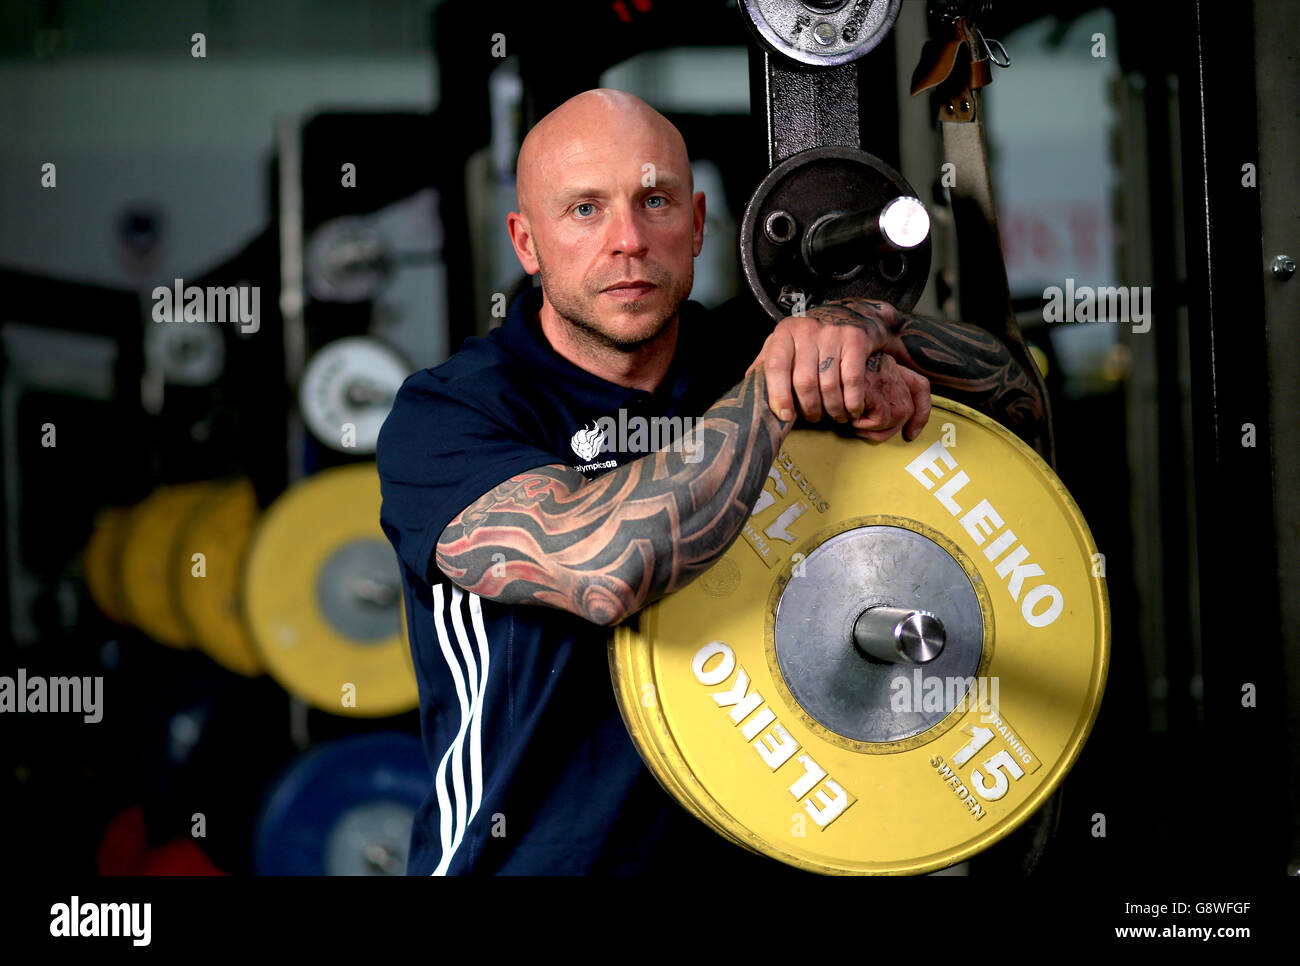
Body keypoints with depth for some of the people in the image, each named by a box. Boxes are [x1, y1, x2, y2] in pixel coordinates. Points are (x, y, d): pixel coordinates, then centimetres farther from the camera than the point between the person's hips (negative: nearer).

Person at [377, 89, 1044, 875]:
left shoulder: (747, 356, 6)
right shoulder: (442, 417, -8)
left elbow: (1012, 397, 5)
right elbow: (603, 562, -26)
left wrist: (863, 330, -13)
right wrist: (778, 388, -17)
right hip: (532, 857, -3)